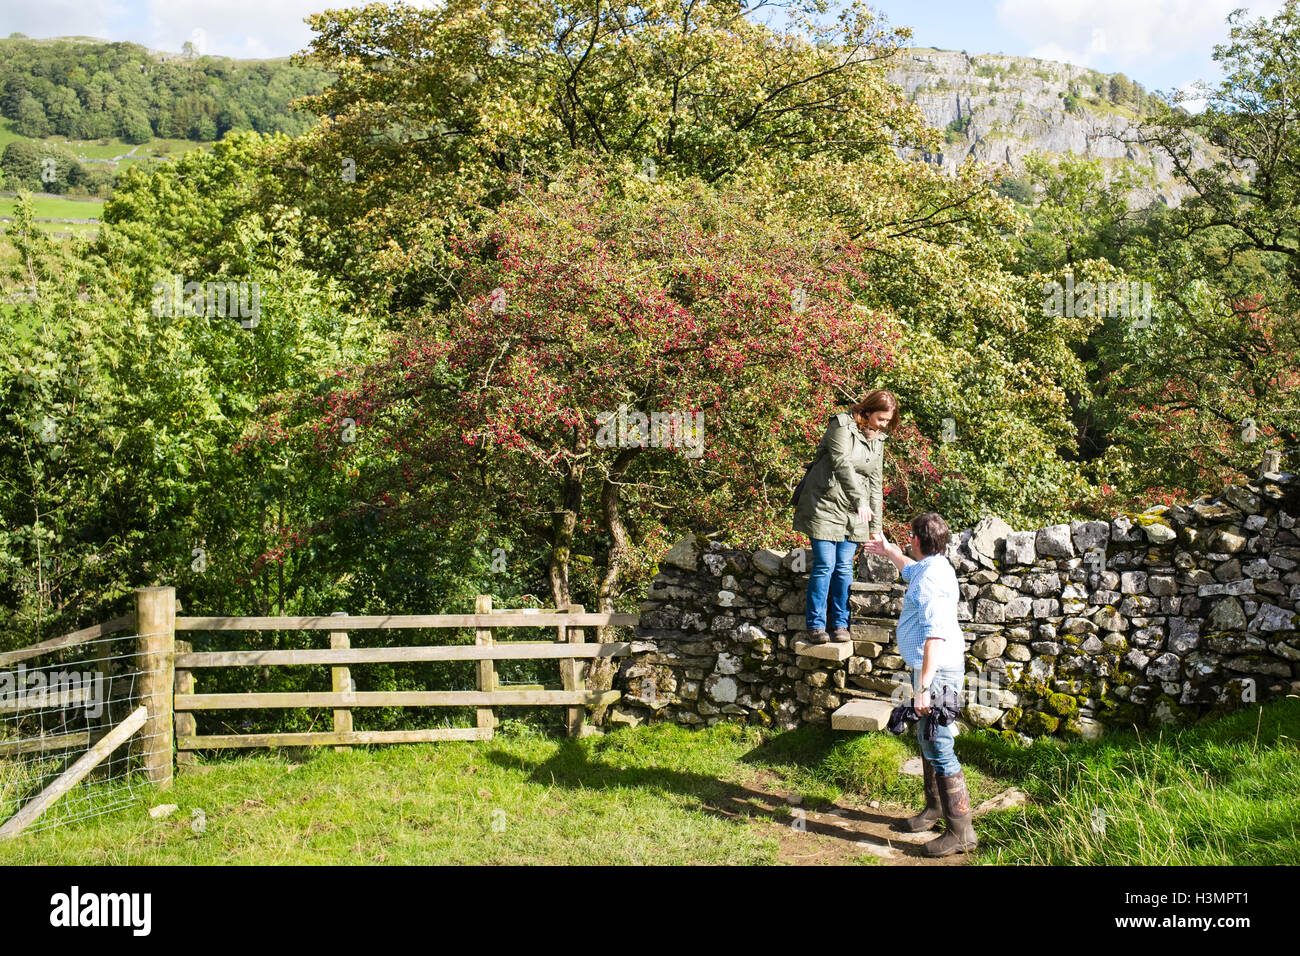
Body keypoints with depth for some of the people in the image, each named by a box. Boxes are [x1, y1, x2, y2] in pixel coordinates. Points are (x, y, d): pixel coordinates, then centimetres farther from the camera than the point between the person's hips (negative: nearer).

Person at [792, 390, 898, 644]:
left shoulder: (878, 440, 13)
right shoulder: (842, 425, -10)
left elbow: (875, 483, 15)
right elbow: (842, 463, -22)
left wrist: (875, 527, 12)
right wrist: (859, 500, -31)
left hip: (853, 513, 6)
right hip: (825, 505, -6)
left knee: (844, 567, 3)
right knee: (824, 565, -8)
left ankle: (840, 625, 12)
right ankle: (815, 626, 2)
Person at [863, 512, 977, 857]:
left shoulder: (931, 577, -22)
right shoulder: (930, 567, 11)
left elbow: (935, 635, -30)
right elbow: (912, 570, 40)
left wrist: (923, 687, -32)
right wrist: (889, 552, 54)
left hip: (936, 672, -11)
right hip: (929, 669, 11)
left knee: (938, 747, -9)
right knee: (927, 739, 22)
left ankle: (961, 831, -4)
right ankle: (936, 806, 37)